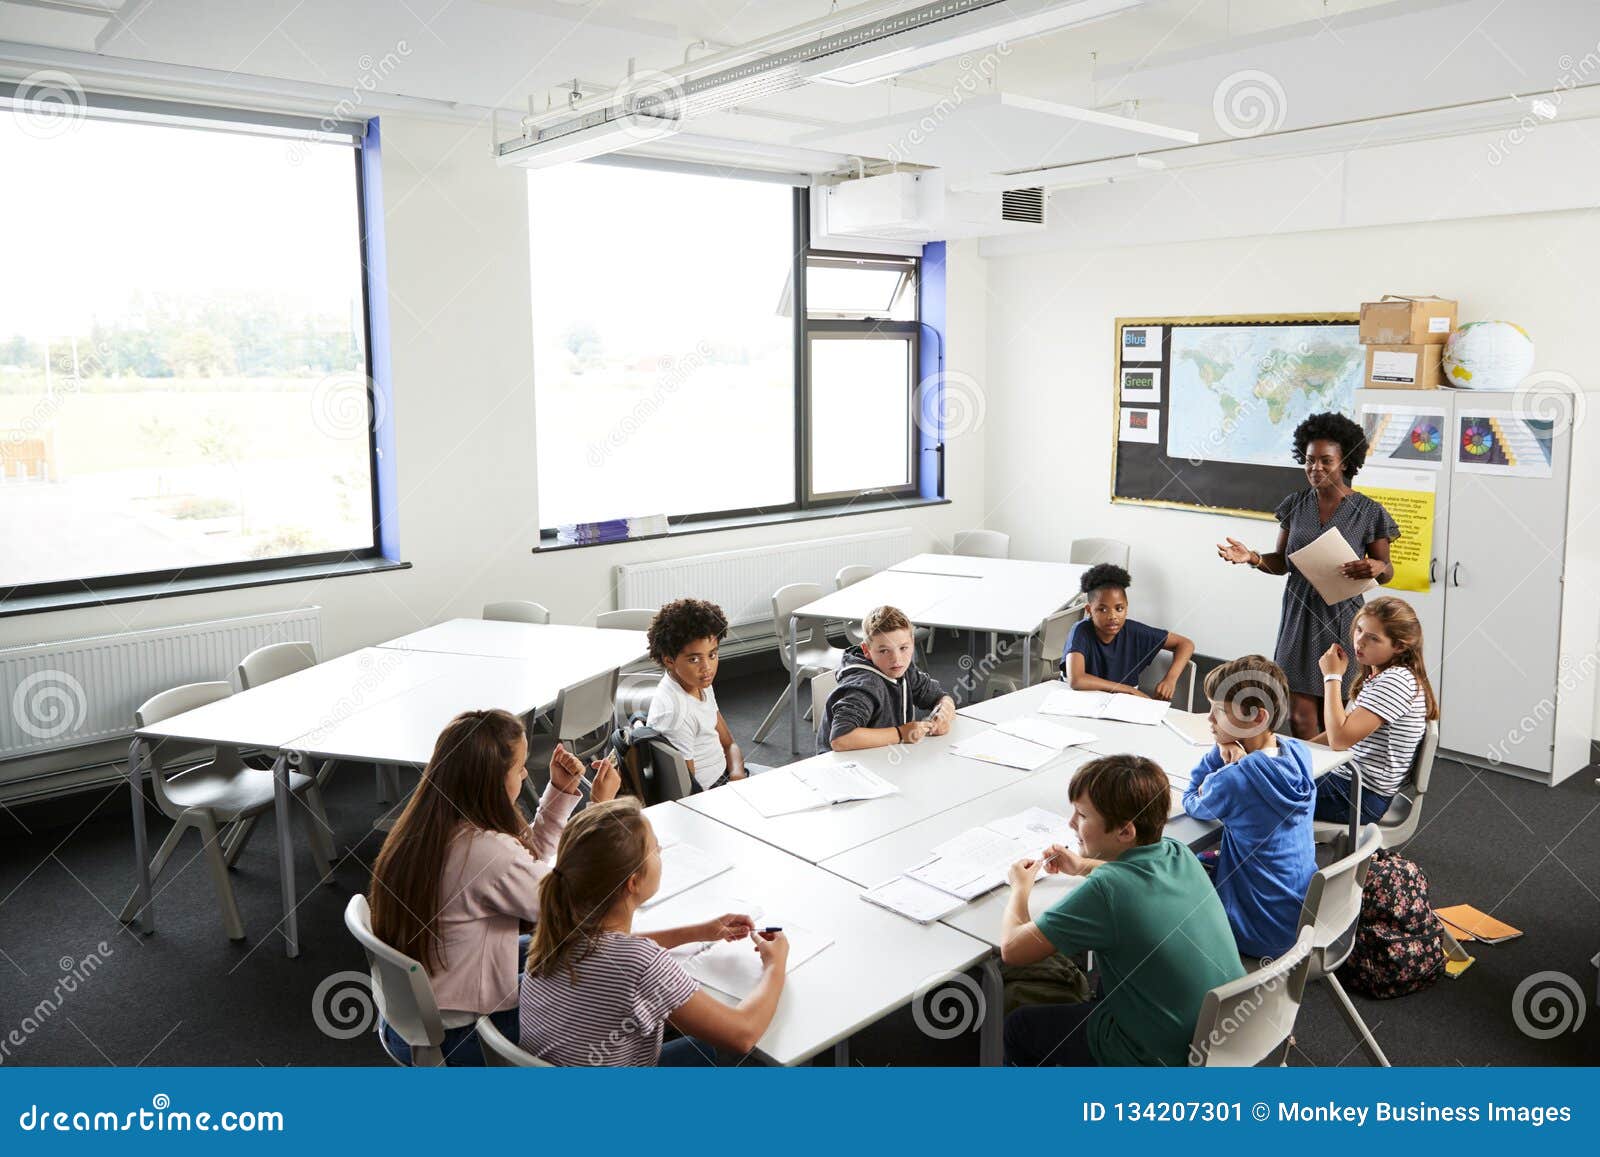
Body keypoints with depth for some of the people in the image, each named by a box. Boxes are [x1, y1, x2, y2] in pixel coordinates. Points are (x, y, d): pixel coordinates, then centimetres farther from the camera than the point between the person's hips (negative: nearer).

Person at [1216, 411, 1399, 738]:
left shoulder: (1369, 512, -3)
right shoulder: (1295, 505, 6)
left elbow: (1386, 572, 5)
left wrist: (1378, 567, -18)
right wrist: (1253, 558, -7)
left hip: (1340, 620, -3)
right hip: (1298, 616, 3)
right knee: (1300, 718, 0)